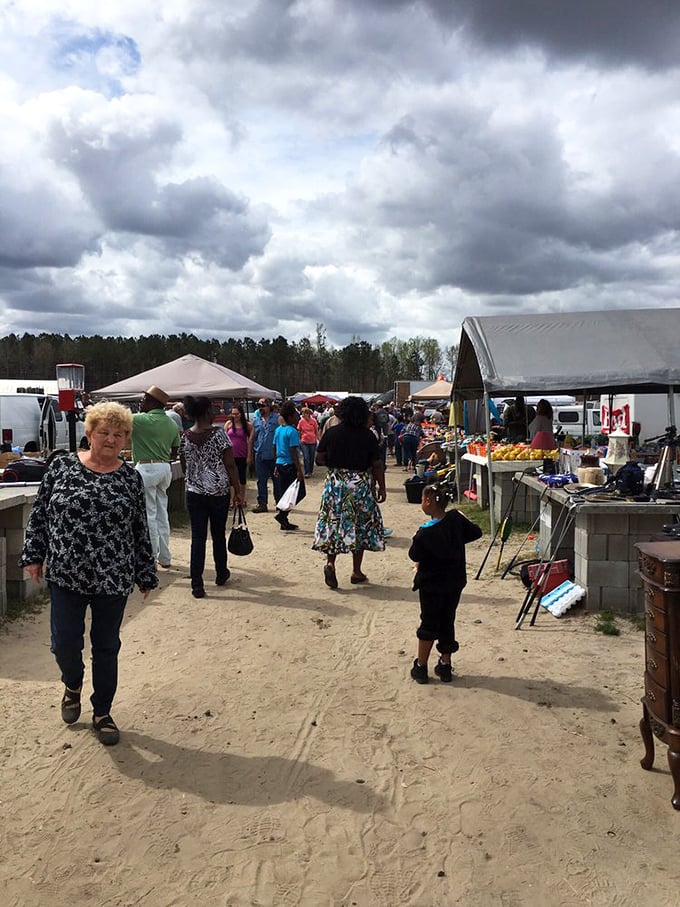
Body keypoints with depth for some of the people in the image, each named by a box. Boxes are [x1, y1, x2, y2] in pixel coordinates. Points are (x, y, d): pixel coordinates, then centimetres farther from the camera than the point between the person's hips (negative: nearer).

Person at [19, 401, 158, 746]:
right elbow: (39, 514, 5)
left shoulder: (130, 478, -1)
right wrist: (33, 555, 1)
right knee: (65, 643, 3)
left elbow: (141, 530, 4)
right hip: (66, 575, 0)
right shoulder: (61, 466, -2)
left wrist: (146, 574, 7)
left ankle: (102, 713, 29)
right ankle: (72, 685, 38)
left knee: (106, 646, 10)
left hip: (113, 580, 0)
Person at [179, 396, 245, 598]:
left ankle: (197, 585, 0)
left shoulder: (185, 437, 0)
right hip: (219, 492, -2)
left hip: (194, 493, 2)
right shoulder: (218, 434, -11)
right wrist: (237, 490, -3)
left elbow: (184, 466, 9)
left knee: (198, 538, 3)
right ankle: (221, 574, 33)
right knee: (218, 534, 15)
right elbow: (230, 465, -11)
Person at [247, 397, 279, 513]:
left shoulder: (277, 418, -3)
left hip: (274, 455, -4)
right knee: (261, 481, 8)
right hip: (260, 455, 4)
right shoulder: (256, 419, 9)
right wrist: (250, 455, 8)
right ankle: (262, 504, 14)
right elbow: (251, 438, 12)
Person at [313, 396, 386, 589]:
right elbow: (377, 465, -5)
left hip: (335, 483, 1)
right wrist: (382, 487, 5)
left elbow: (319, 460, 0)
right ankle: (356, 571, 15)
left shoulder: (331, 433, -3)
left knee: (334, 523, 9)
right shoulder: (367, 435, -7)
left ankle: (330, 563, -10)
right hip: (361, 485, -1)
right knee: (361, 526, 10)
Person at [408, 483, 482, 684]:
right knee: (448, 623, 15)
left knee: (429, 624, 8)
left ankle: (421, 667, 19)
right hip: (455, 582, 4)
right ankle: (445, 665, 23)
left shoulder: (425, 533, -23)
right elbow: (476, 532, 5)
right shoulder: (456, 519, -9)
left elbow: (414, 556, -12)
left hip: (431, 585, -4)